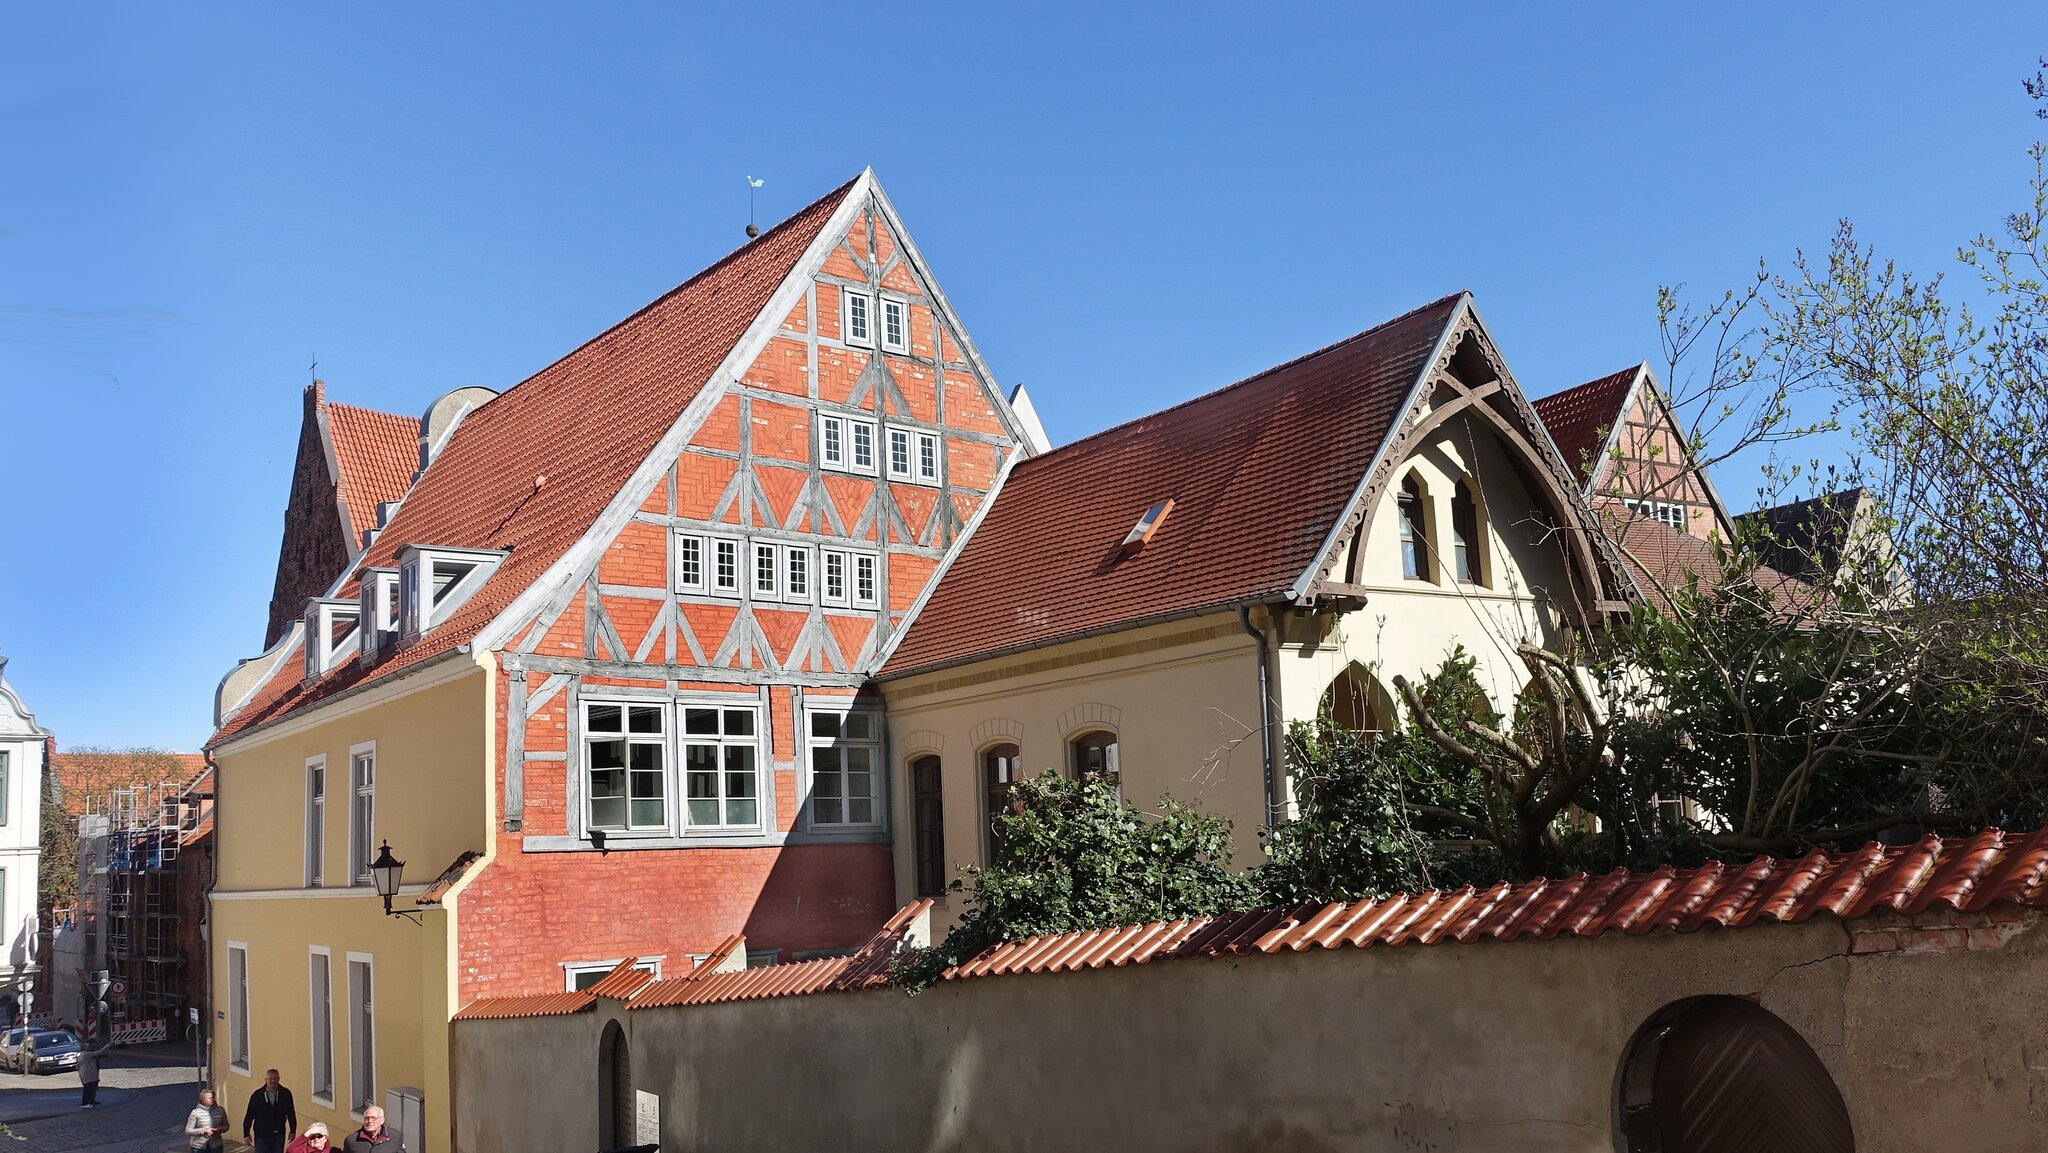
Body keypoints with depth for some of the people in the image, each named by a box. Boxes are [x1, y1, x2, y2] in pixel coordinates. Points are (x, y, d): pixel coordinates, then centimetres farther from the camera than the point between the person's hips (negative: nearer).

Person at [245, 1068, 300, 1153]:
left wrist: (292, 1131, 2)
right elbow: (249, 1115, -1)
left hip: (278, 1136, 1)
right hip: (261, 1136, -1)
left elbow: (291, 1113, 4)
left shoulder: (285, 1093, -3)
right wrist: (246, 1134, -1)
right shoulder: (257, 1095, -5)